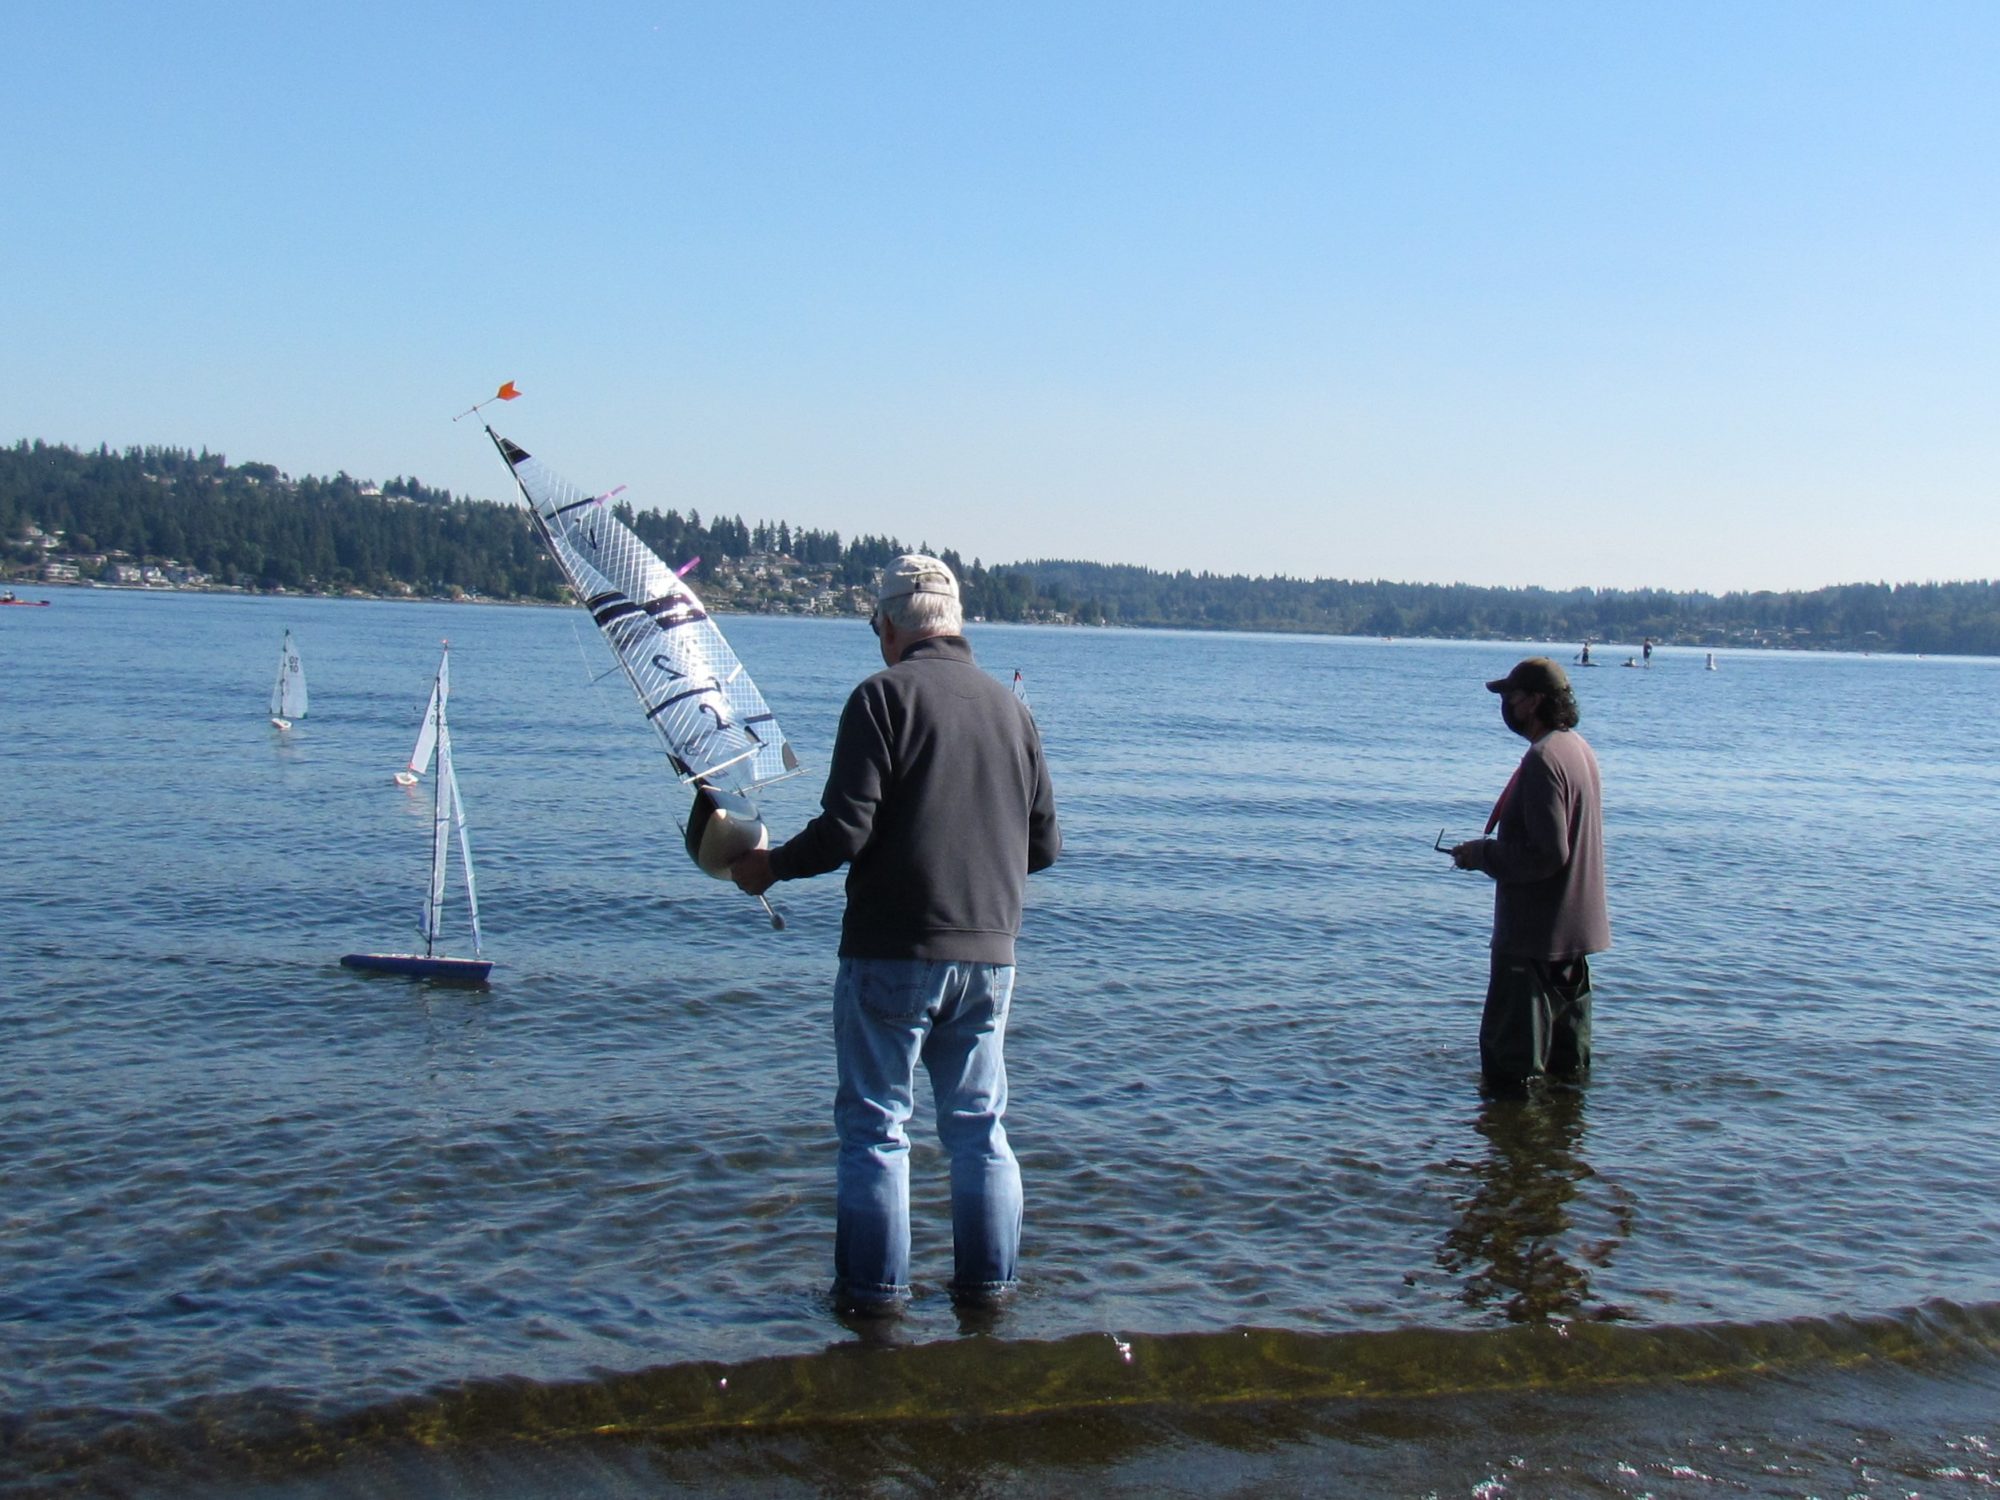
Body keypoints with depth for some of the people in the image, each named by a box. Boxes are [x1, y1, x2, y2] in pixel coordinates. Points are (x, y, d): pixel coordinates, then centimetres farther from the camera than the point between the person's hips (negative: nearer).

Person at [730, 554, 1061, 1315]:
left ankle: (875, 1287, 9)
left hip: (892, 952, -5)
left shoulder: (883, 696, -9)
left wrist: (768, 866, 2)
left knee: (875, 1124, 5)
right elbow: (1044, 846, 11)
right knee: (979, 1124, 14)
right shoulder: (1010, 707, 8)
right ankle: (986, 1281, 19)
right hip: (989, 953, 5)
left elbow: (845, 830, -16)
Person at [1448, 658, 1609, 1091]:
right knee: (1567, 1065, 20)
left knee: (1510, 1057, -3)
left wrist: (1483, 854, -13)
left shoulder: (1543, 759, -21)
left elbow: (1547, 854, -26)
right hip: (1573, 925, 10)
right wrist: (1491, 849, 15)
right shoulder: (1579, 748, 11)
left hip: (1534, 931, -10)